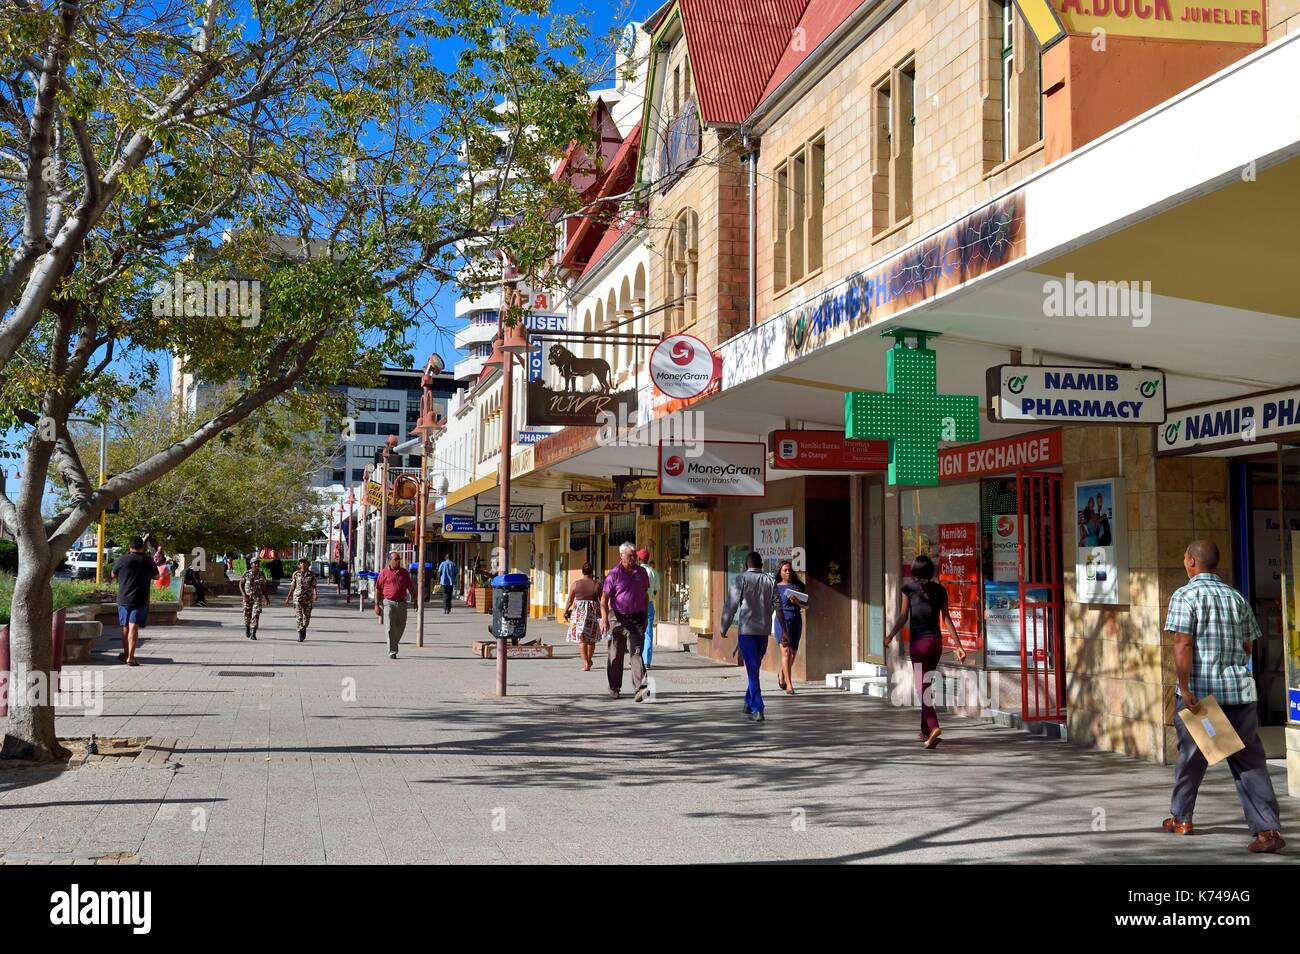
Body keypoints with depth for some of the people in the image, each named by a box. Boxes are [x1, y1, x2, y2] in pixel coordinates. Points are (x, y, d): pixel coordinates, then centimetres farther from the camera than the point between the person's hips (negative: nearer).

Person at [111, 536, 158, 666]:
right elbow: (156, 576, 11)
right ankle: (130, 657, -12)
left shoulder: (123, 559, -3)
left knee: (125, 627, 15)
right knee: (134, 627, -5)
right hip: (141, 600, -1)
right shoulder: (148, 561, -3)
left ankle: (126, 654, 26)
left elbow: (113, 575, 11)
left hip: (123, 599, 1)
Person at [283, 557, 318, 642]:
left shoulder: (312, 574, 3)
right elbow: (293, 586, 13)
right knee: (299, 616, -10)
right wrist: (288, 597, 14)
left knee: (307, 618, 6)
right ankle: (300, 634, -7)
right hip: (297, 597, 0)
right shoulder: (296, 574, 6)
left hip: (308, 598, 0)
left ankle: (304, 629, 34)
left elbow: (314, 586, -1)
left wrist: (315, 595, -20)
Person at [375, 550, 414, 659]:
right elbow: (377, 589, 0)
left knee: (400, 627, 10)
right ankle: (392, 652, -4)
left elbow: (410, 587, 16)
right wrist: (377, 605, -5)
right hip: (388, 602, -4)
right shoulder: (384, 572, -1)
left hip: (402, 603, 4)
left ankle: (393, 645, 34)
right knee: (390, 628, -8)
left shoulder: (404, 572, 10)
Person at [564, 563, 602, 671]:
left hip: (579, 611, -1)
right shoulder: (596, 584, -2)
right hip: (593, 611, 1)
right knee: (592, 638, 16)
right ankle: (589, 660, 29)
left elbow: (570, 600, 3)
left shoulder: (575, 584, -2)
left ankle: (585, 662, -12)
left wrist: (565, 612, 16)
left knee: (581, 638, 0)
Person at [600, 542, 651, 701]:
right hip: (618, 619, -2)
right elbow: (604, 598, -6)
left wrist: (645, 616, 17)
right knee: (616, 655, 7)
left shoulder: (641, 572, 9)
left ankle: (640, 689, -17)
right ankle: (614, 688, 21)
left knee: (637, 652, -10)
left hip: (637, 619, 2)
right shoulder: (614, 574, -4)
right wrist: (604, 619, -16)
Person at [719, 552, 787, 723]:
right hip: (764, 630, 4)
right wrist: (784, 630, 4)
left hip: (747, 630, -4)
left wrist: (724, 628, 1)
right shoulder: (770, 580, 7)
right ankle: (749, 703, 30)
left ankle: (757, 710, -11)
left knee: (752, 670, -4)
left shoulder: (741, 579, -5)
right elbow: (778, 606, 3)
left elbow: (731, 605, -8)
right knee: (755, 667, 19)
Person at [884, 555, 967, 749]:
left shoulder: (908, 588, -2)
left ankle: (933, 727, -26)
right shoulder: (940, 590, 6)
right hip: (936, 641, 4)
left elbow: (903, 616, -6)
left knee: (922, 687, -6)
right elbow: (947, 618, 1)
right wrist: (959, 645, 2)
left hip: (918, 642, -4)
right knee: (927, 686, 17)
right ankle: (925, 731, 23)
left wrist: (890, 636, 5)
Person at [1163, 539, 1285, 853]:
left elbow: (1182, 644, -16)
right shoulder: (1236, 597, 10)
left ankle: (1181, 818, 27)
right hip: (1239, 690, 4)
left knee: (1190, 756, 13)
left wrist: (1185, 689, -16)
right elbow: (1247, 647, 14)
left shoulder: (1185, 596, -7)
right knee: (1249, 760, 3)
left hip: (1199, 691, -4)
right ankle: (1268, 827, -7)